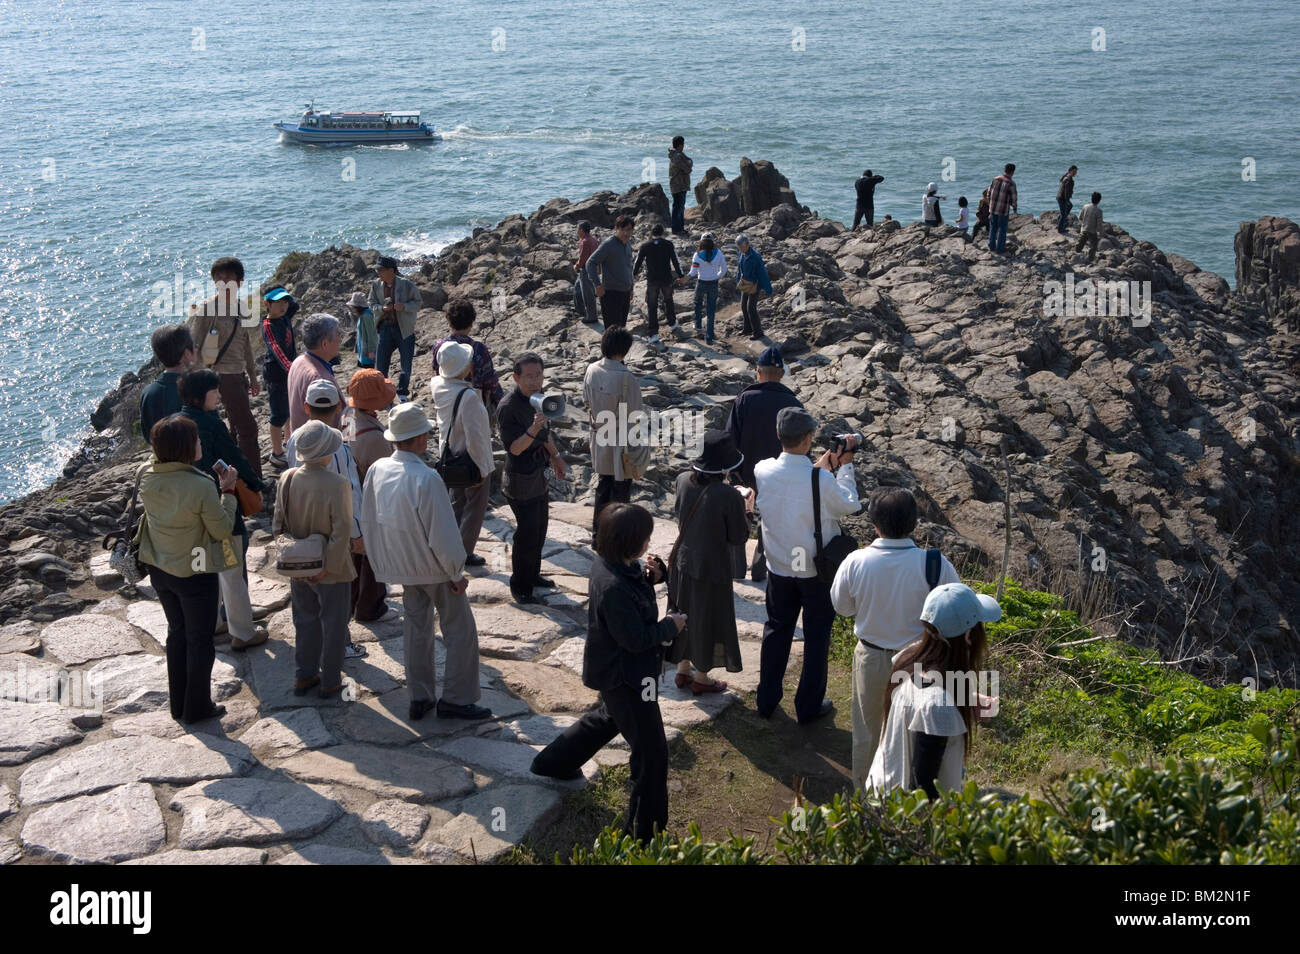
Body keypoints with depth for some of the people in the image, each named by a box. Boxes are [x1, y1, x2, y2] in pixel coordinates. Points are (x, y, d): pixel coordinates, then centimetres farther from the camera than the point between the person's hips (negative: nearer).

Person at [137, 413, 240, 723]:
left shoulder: (147, 477, -11)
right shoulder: (201, 486, -28)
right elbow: (222, 530, -18)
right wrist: (227, 491, -9)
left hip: (159, 570, 6)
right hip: (195, 574, -6)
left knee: (177, 631, 24)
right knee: (200, 639, 13)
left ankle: (178, 703, 35)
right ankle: (197, 707, 25)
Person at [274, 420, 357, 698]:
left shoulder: (287, 479, -8)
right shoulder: (337, 484, -24)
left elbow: (278, 524, 0)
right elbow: (341, 531, -24)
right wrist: (328, 566, -16)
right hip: (331, 570, -5)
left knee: (305, 620, 22)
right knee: (333, 624, 13)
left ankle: (303, 676, 33)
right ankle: (330, 681, 25)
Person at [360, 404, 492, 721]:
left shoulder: (377, 470, -8)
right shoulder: (426, 478, -28)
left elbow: (368, 521, 4)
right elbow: (443, 535, -24)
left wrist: (382, 563, 16)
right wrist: (457, 573, -11)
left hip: (402, 565, 7)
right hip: (434, 566, -6)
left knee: (416, 627, 18)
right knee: (460, 629, 8)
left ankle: (419, 698, 25)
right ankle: (456, 699, 13)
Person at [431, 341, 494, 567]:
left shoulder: (438, 386, -12)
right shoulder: (469, 397, -33)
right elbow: (474, 437, -30)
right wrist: (480, 469, -20)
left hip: (451, 458, 7)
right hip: (474, 462, -7)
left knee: (456, 503, 24)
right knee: (474, 508, 12)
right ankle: (465, 554, 22)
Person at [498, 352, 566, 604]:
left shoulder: (538, 396, 1)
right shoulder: (507, 408, -25)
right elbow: (514, 448, -27)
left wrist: (555, 456, 22)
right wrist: (533, 430, -42)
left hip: (539, 475, 9)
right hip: (521, 481, -8)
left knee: (540, 527, 20)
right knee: (527, 533, -2)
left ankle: (533, 574, 38)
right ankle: (520, 587, 12)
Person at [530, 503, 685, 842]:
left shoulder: (607, 562, -6)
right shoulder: (613, 588, -35)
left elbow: (632, 587, 12)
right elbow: (636, 639, -29)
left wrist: (650, 576, -8)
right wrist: (671, 626, -14)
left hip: (616, 670, 10)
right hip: (624, 676, -10)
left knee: (609, 718, 35)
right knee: (650, 750, 0)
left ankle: (553, 762, 53)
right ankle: (644, 829, 11)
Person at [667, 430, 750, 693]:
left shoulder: (683, 481, -12)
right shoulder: (729, 496, -27)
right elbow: (739, 538, -17)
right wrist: (743, 508, -1)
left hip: (682, 561, 5)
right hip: (711, 568, -5)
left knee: (684, 615, 23)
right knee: (708, 620, 15)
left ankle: (683, 670, 39)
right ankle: (701, 678, 31)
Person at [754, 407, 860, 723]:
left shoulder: (762, 471, -15)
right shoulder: (822, 480, -28)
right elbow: (848, 505, -8)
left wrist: (820, 465, 7)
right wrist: (845, 465, -1)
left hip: (779, 568, 4)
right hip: (817, 570, -4)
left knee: (777, 630, 20)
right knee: (817, 637, 14)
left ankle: (767, 700, 30)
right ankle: (809, 705, 25)